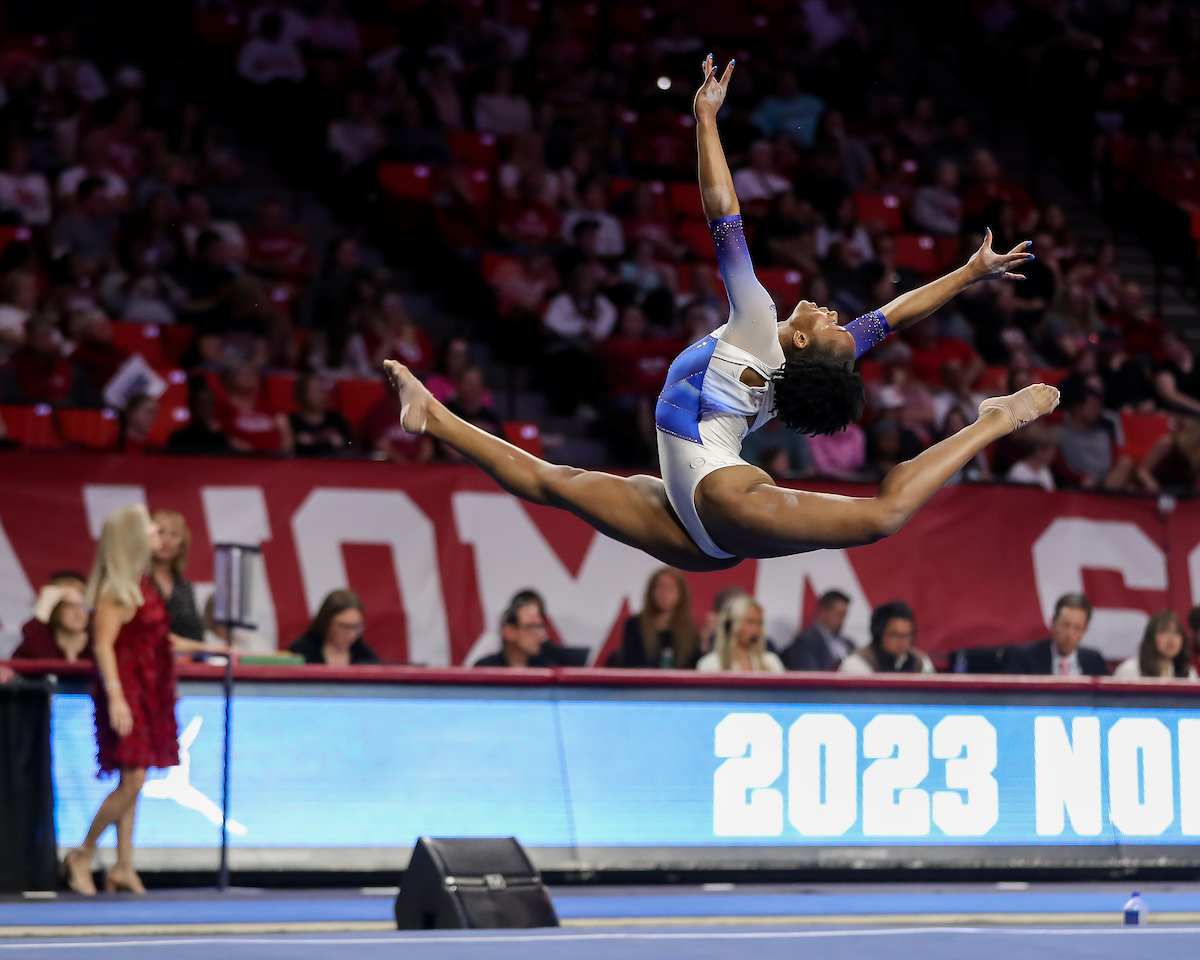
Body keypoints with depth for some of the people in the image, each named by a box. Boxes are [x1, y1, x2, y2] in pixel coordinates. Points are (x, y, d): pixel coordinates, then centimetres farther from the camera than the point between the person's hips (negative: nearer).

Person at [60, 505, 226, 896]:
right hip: (126, 691, -9)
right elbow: (103, 645, -19)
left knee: (132, 782, 8)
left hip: (148, 691, 9)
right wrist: (115, 696, -27)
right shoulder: (116, 591, -13)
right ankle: (82, 857, 1)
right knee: (132, 779, -11)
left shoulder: (142, 583, 14)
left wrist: (203, 648, 20)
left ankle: (124, 868, 10)